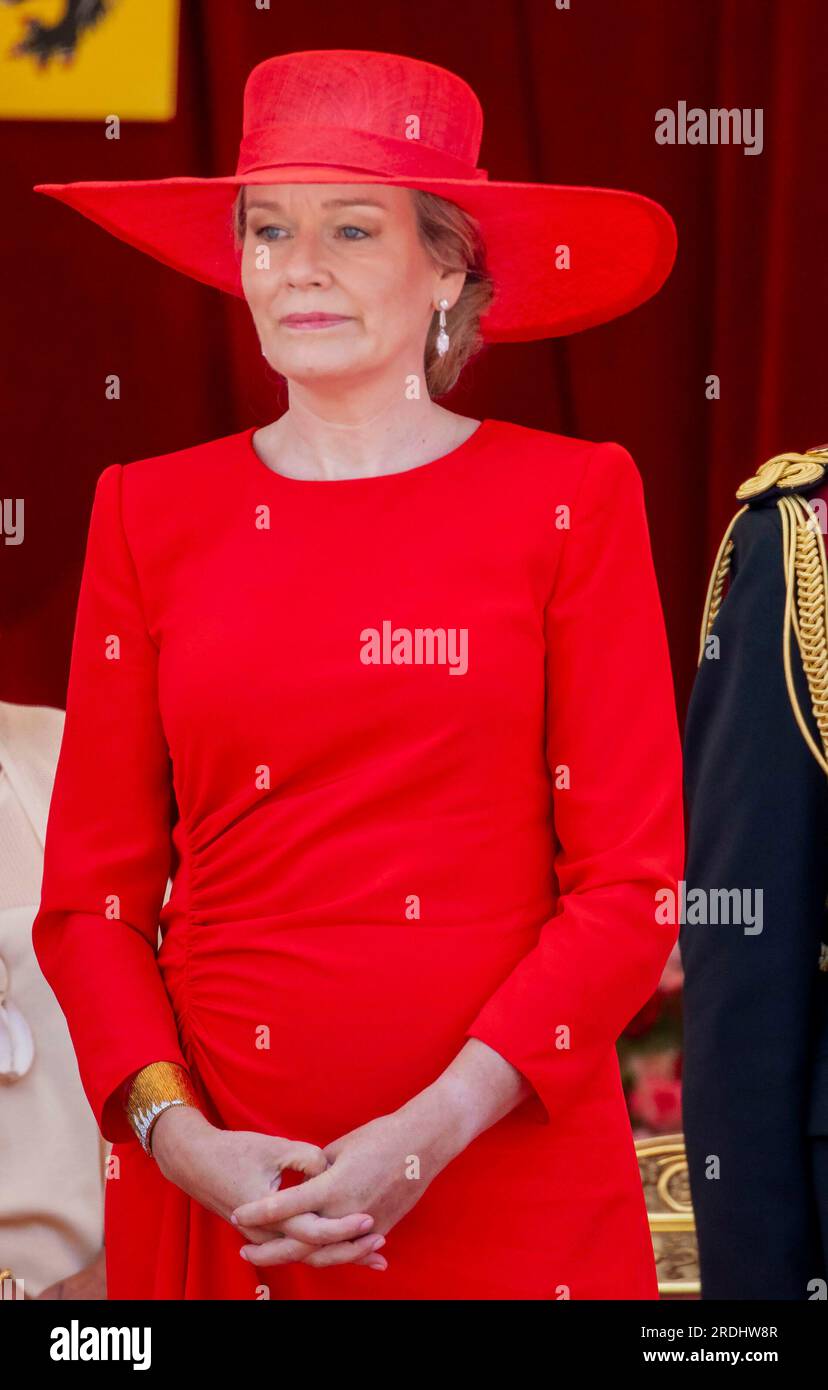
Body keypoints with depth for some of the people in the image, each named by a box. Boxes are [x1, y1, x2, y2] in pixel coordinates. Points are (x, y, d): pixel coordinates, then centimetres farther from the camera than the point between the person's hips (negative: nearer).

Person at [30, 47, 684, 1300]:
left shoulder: (571, 500, 0)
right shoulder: (153, 515, 5)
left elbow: (633, 884, -4)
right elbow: (91, 894, 4)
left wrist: (434, 1131, -14)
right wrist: (176, 1135, -10)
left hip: (508, 1172, -2)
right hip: (216, 1189, 2)